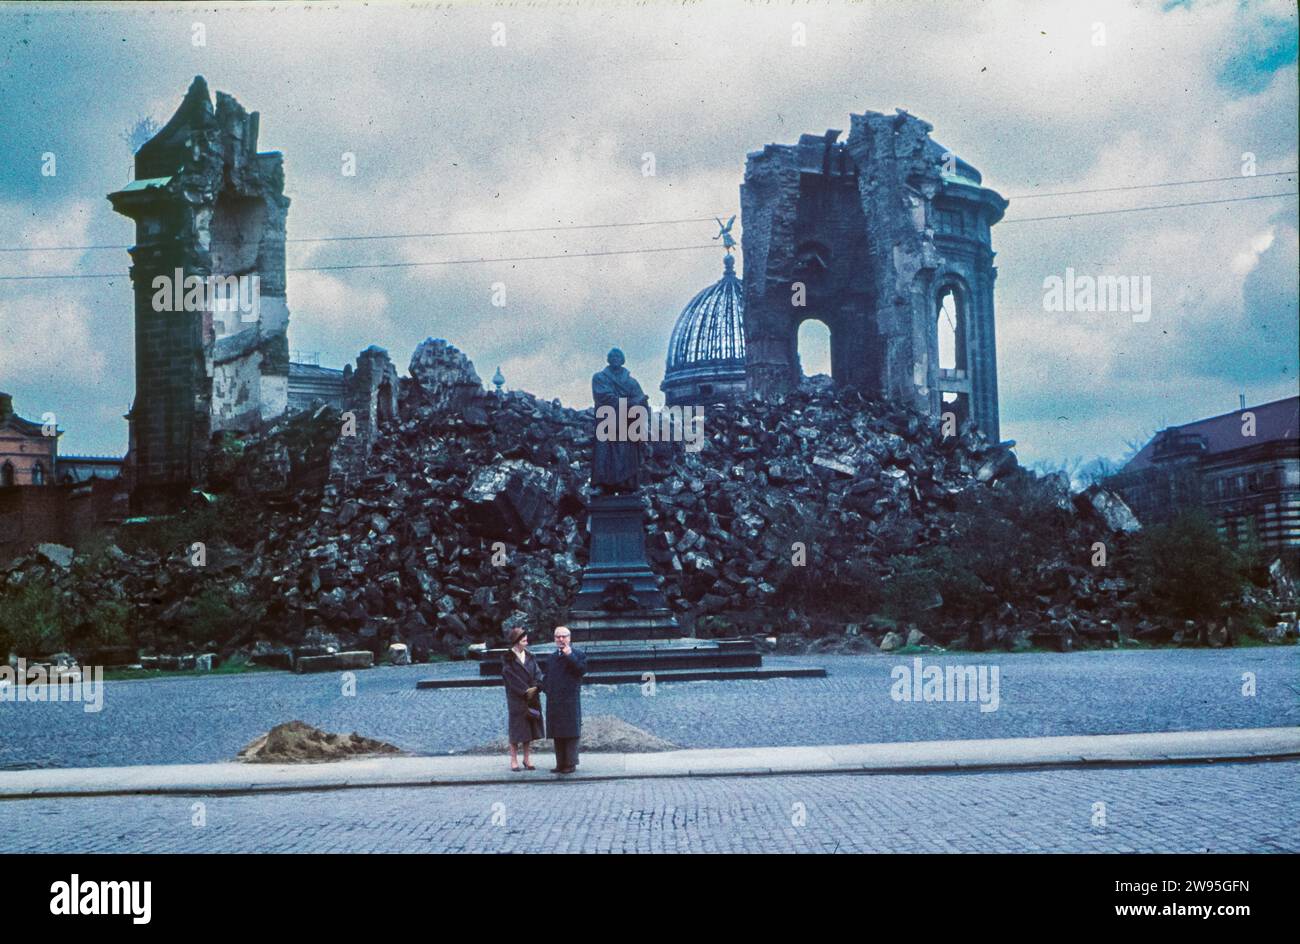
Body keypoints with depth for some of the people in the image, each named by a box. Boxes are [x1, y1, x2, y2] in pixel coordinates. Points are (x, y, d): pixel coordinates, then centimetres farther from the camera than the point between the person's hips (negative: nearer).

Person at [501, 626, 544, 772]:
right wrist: (525, 691, -16)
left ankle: (527, 759, 14)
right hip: (516, 699, -5)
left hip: (531, 698, 5)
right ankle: (514, 761, 4)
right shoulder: (507, 658, -4)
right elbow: (511, 677, -11)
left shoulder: (530, 657, 11)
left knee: (530, 729, 6)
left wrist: (535, 687, -15)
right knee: (516, 729, -2)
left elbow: (537, 673, 3)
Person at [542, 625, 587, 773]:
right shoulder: (552, 658, 18)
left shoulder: (577, 654, 0)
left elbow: (582, 669, -16)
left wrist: (570, 655, -18)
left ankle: (571, 763, 0)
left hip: (570, 701, -6)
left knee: (571, 733, -4)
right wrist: (546, 688, 7)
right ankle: (560, 763, 14)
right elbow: (546, 676, 25)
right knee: (557, 734, 8)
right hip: (554, 701, 6)